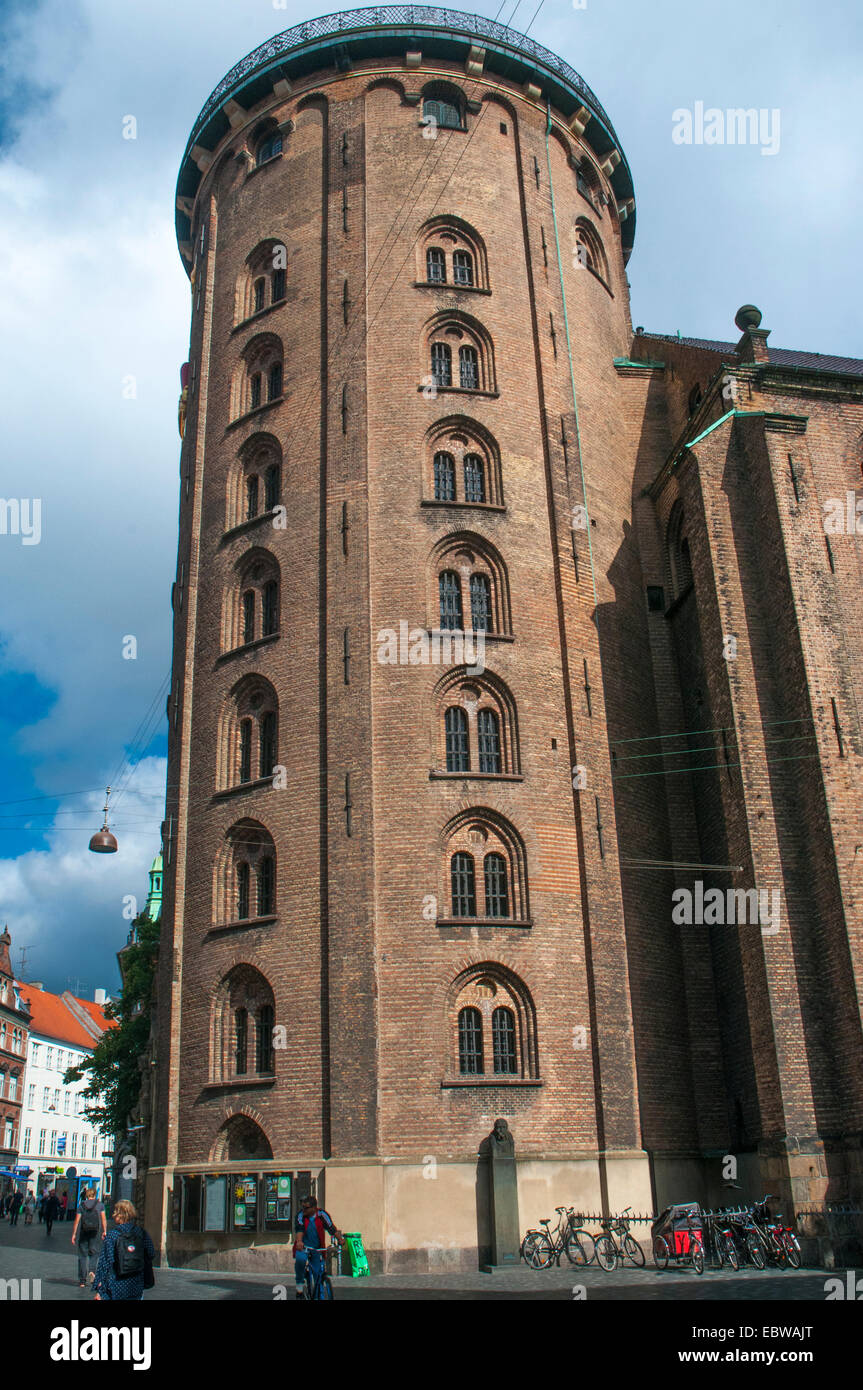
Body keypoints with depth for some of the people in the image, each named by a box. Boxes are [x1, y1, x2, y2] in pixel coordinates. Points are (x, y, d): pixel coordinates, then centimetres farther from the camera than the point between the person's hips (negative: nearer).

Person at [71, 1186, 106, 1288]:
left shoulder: (81, 1206, 4)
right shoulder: (100, 1205, 5)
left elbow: (77, 1221, -1)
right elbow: (103, 1219, 0)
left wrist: (74, 1234, 2)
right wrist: (104, 1231, 4)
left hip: (83, 1233, 1)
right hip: (95, 1233, 0)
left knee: (82, 1255, 7)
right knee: (94, 1253, 9)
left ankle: (82, 1280, 6)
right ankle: (92, 1271, -17)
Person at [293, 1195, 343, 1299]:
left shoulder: (322, 1215, -9)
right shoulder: (301, 1215, -11)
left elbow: (332, 1228, -14)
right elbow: (300, 1230, -26)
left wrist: (340, 1239, -31)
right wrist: (299, 1241, -46)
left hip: (317, 1249, 1)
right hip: (303, 1247, -1)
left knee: (319, 1274, -4)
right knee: (300, 1259, -32)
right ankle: (300, 1286, -11)